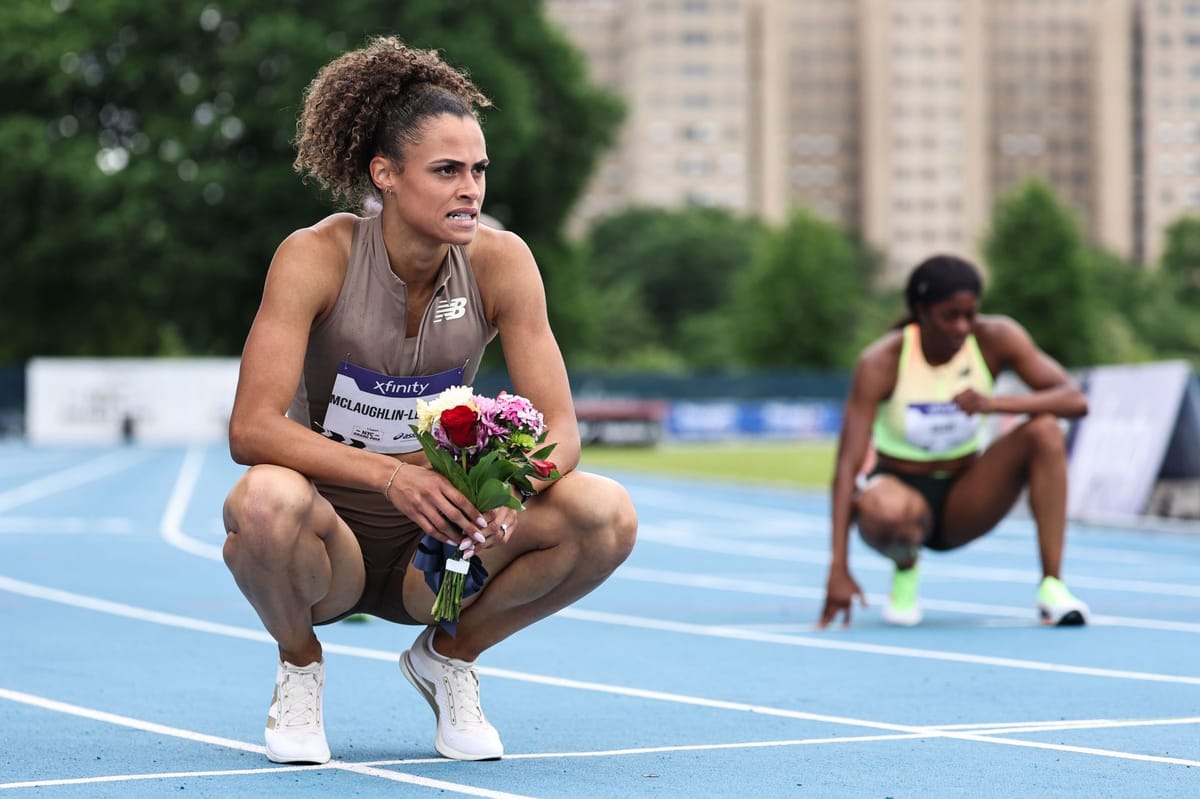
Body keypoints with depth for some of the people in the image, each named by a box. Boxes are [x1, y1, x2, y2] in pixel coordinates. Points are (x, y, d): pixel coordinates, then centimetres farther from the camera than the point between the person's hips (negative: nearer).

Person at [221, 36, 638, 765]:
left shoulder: (500, 261, -9)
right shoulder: (317, 258, -17)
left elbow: (560, 429, -10)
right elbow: (251, 428, -24)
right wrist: (391, 475, -38)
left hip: (437, 545, 3)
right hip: (333, 540, -3)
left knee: (608, 514, -23)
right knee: (267, 499, -39)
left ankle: (448, 657, 5)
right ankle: (299, 664, -3)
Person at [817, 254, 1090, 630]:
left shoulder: (996, 338, -12)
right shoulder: (881, 362, -20)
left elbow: (1074, 400, -20)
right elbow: (847, 465, -24)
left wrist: (994, 403, -37)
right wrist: (839, 569, -32)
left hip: (962, 497, 3)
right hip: (898, 487, -3)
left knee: (1044, 429, -24)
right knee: (890, 513, -41)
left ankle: (1052, 587, -22)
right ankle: (906, 567, -1)